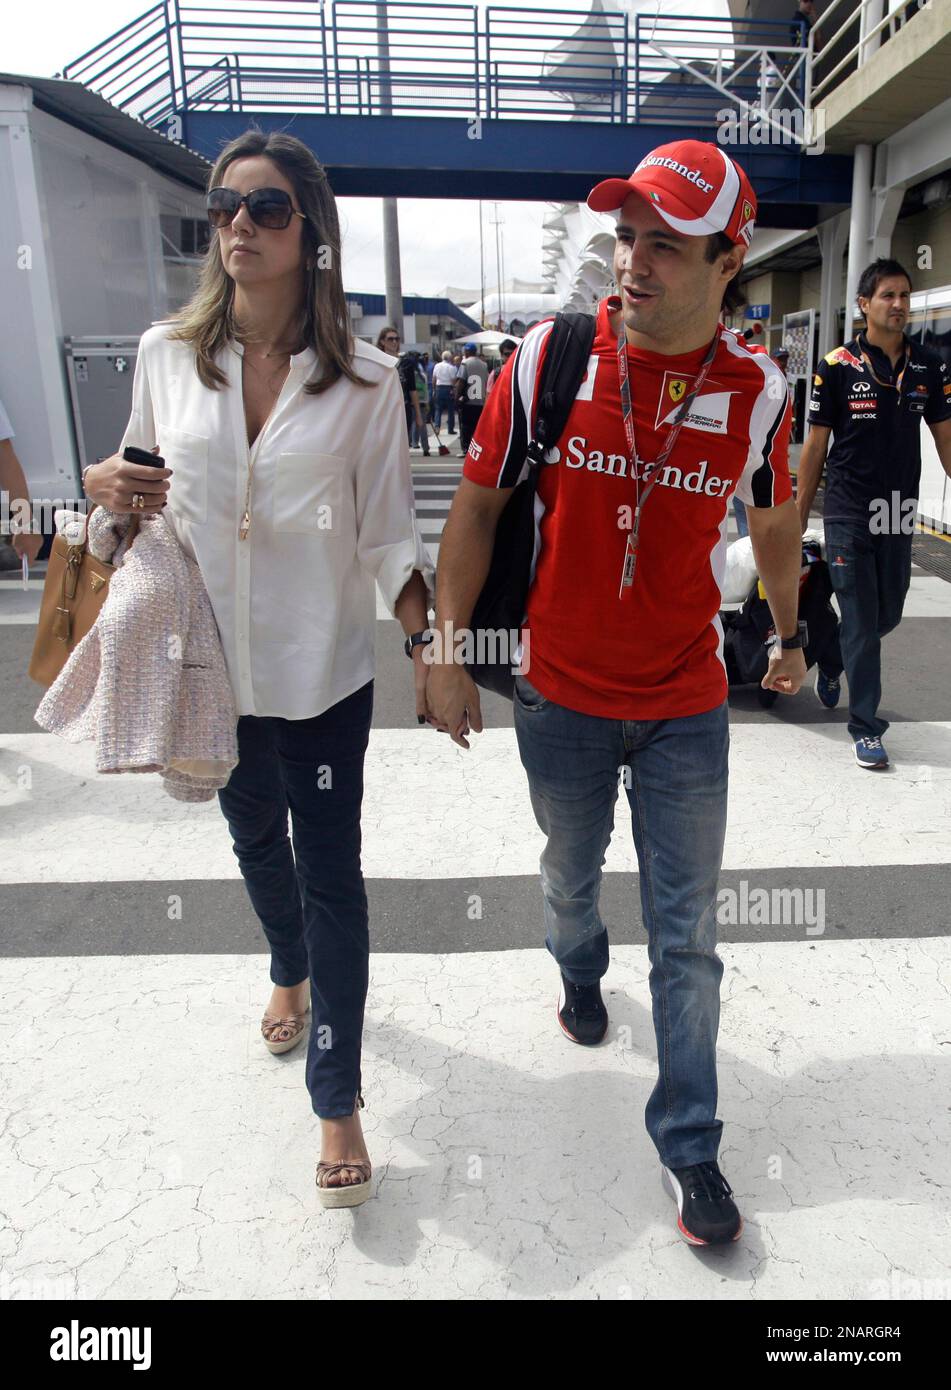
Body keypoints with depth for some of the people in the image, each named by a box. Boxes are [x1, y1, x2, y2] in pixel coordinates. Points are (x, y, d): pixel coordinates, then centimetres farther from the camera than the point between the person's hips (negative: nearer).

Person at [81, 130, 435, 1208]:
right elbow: (145, 489, 12)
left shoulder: (364, 379, -6)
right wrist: (106, 487, -10)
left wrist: (428, 645, -11)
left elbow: (387, 532, -3)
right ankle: (290, 973, 54)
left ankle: (336, 1098, 19)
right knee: (255, 839, 23)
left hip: (322, 670, -3)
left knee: (331, 872, 2)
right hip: (211, 662, 3)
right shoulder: (166, 355, 0)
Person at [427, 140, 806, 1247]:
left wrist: (789, 635, 22)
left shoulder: (756, 393, -8)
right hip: (561, 699, 0)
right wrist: (447, 648, -7)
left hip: (687, 709, 1)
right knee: (570, 875, 24)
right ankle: (578, 967, 59)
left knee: (687, 939, 9)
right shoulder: (547, 358, -12)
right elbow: (478, 501, -4)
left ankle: (689, 1145, 29)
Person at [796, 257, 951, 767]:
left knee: (888, 617, 14)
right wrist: (797, 520, -2)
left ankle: (831, 655, 44)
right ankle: (865, 728, 10)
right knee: (861, 623, -1)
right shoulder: (837, 366, -6)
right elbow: (815, 446, -2)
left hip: (899, 515, 4)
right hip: (848, 514, -4)